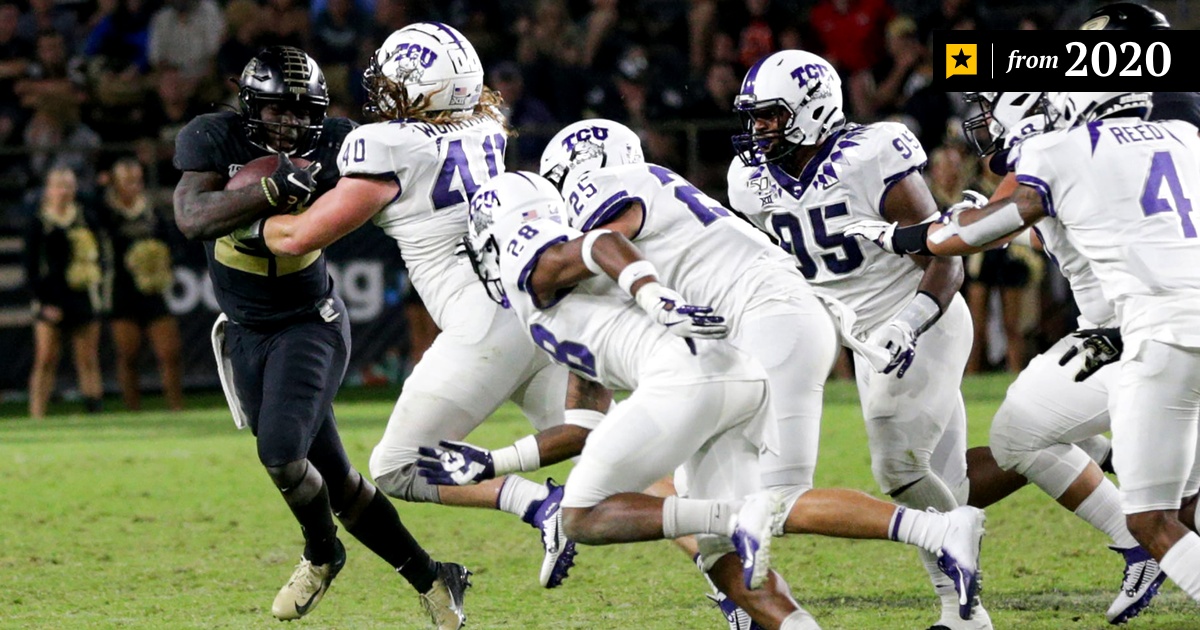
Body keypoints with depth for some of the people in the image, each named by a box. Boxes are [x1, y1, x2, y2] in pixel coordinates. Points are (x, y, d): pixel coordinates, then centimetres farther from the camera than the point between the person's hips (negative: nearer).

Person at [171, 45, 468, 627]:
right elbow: (194, 218, -31)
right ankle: (428, 577, 19)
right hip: (246, 334, 2)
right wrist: (278, 188, -40)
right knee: (331, 477, 4)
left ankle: (321, 552, 7)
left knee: (281, 452, -23)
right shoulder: (212, 140, -14)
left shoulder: (333, 143, -13)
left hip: (310, 323, -2)